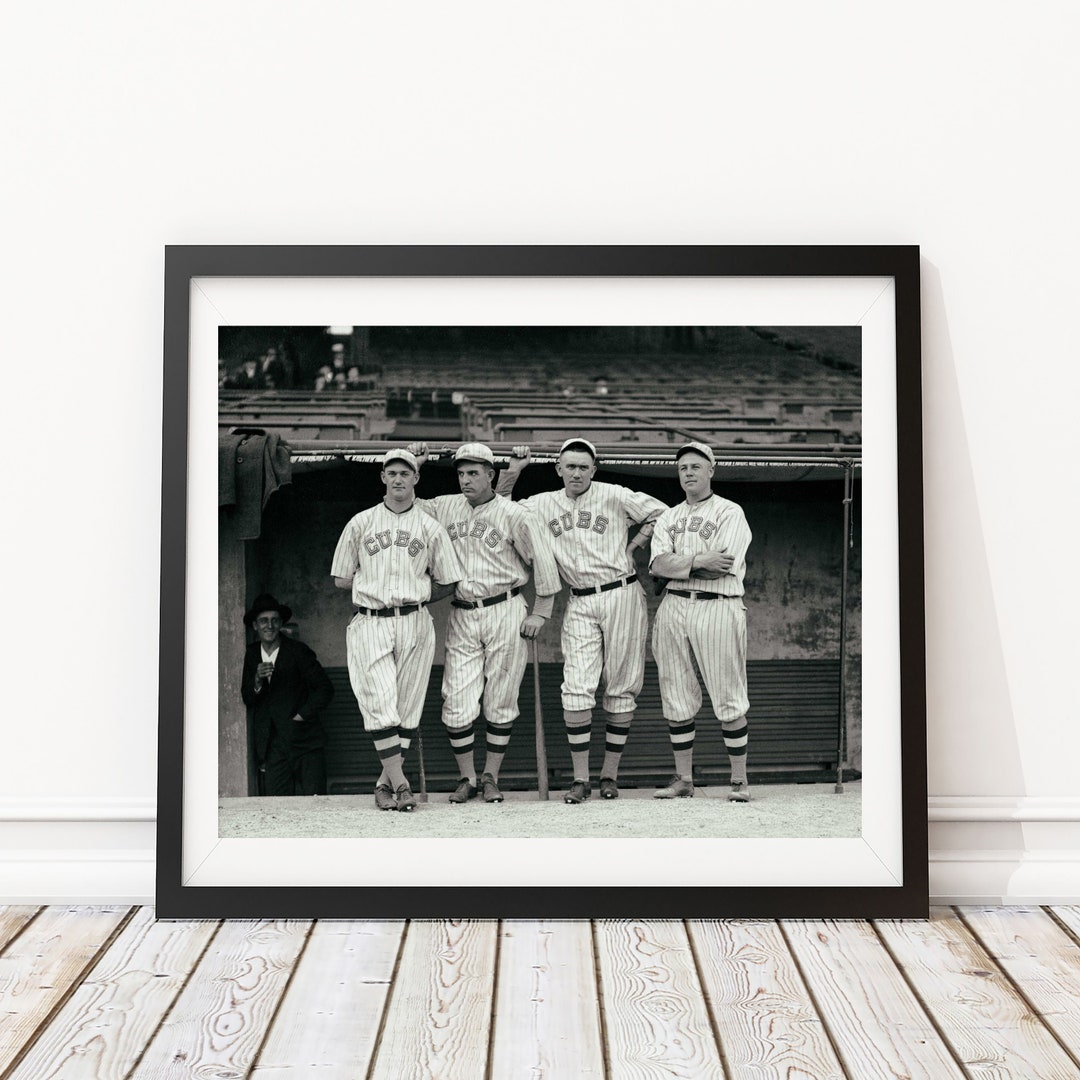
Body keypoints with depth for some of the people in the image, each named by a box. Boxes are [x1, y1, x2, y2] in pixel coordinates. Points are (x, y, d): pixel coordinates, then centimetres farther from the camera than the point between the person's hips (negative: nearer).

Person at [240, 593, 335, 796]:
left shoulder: (298, 651, -1)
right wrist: (257, 680, -11)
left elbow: (325, 688, 0)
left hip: (305, 743, -3)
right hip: (271, 747, 3)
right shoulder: (251, 654, 11)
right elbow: (247, 700, 9)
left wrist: (301, 716, -7)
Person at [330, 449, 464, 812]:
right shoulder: (360, 523, 9)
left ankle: (385, 782, 11)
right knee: (380, 703, -12)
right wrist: (376, 586, 7)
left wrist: (414, 596, 5)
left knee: (407, 706, 1)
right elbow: (341, 579, 12)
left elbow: (448, 583, 13)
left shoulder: (430, 528, 10)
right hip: (370, 624, -1)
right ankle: (400, 782, -10)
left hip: (414, 625, 1)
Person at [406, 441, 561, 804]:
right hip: (462, 615, 3)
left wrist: (540, 613, -3)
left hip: (506, 613, -3)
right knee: (457, 704, -2)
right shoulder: (445, 507, 8)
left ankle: (491, 778, 17)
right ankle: (467, 778, 12)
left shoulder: (512, 514, -3)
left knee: (500, 703, 4)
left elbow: (543, 562, -2)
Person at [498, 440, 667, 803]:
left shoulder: (615, 496, 0)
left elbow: (661, 514, 6)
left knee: (621, 688, 3)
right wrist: (512, 471, 5)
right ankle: (580, 779, -2)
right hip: (580, 603, 2)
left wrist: (630, 548, 1)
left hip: (621, 595, -2)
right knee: (576, 688, -8)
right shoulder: (544, 504, 9)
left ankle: (610, 774, 13)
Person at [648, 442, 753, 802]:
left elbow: (722, 567, -12)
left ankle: (739, 779, 7)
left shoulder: (730, 512, 2)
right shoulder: (668, 517, 17)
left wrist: (677, 565, -5)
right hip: (673, 608, 5)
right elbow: (658, 564, 1)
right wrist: (698, 560, -14)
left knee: (729, 699, -3)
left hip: (717, 608, -5)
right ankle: (683, 779, 16)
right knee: (676, 699, 7)